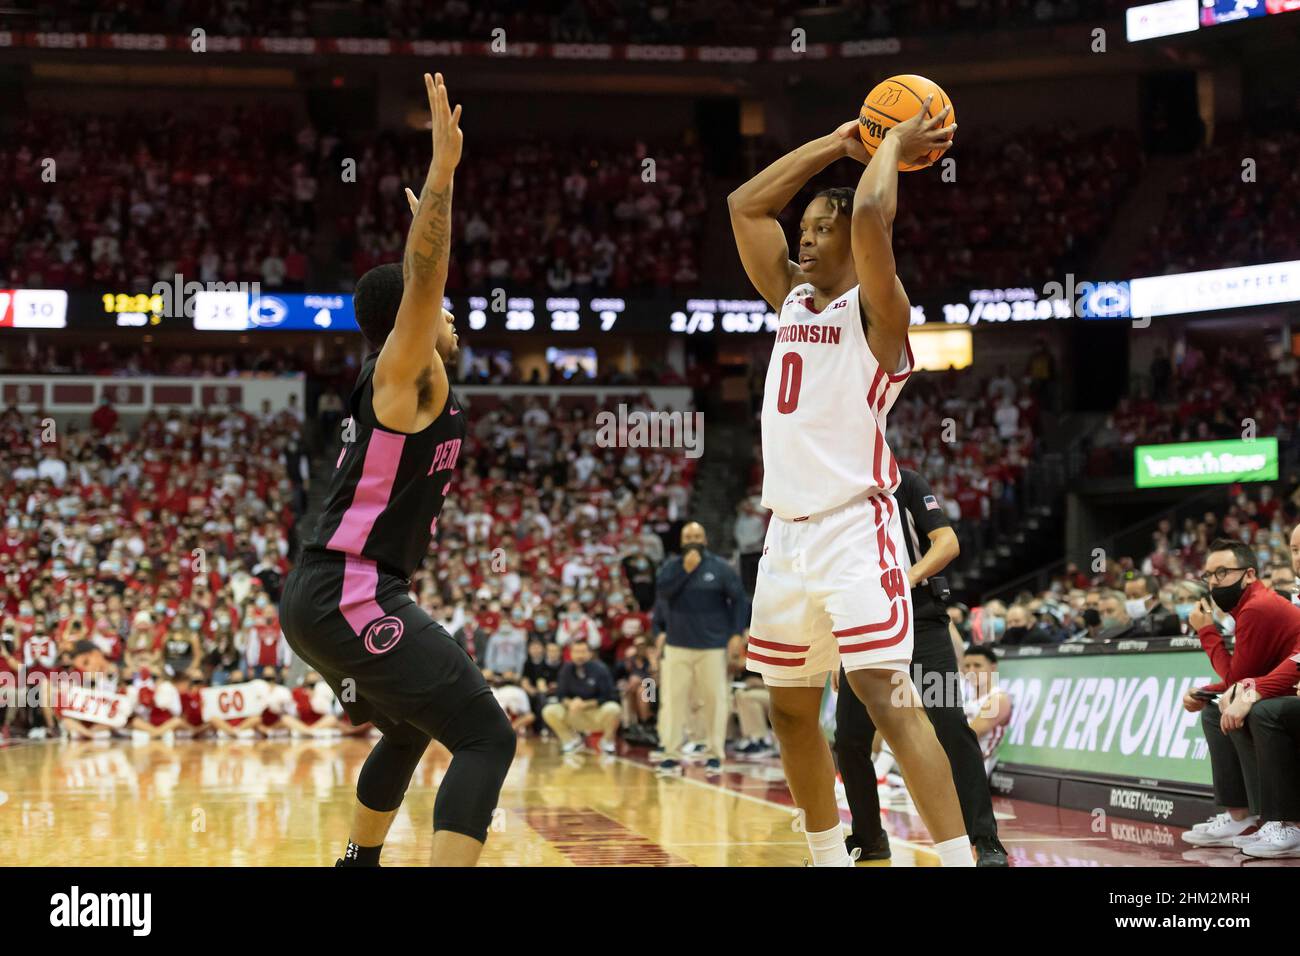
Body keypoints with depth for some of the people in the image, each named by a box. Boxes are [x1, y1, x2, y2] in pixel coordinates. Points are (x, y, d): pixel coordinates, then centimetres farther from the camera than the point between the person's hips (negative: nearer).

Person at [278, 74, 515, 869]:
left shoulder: (395, 380, 18)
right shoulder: (407, 376, -7)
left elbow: (417, 283, 39)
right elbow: (421, 280, -25)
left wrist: (430, 220, 48)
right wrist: (442, 171, -30)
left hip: (329, 595, 11)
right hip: (351, 595, -11)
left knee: (408, 731, 33)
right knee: (487, 739, -17)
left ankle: (360, 860, 47)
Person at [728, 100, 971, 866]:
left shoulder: (876, 309, -6)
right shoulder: (793, 300, 15)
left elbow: (873, 216, -23)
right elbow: (746, 205, 16)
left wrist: (895, 148, -6)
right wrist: (840, 144, 14)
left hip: (855, 528, -8)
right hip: (789, 531, 8)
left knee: (886, 696, -18)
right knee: (790, 707, 12)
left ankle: (960, 858, -19)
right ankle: (831, 855, 25)